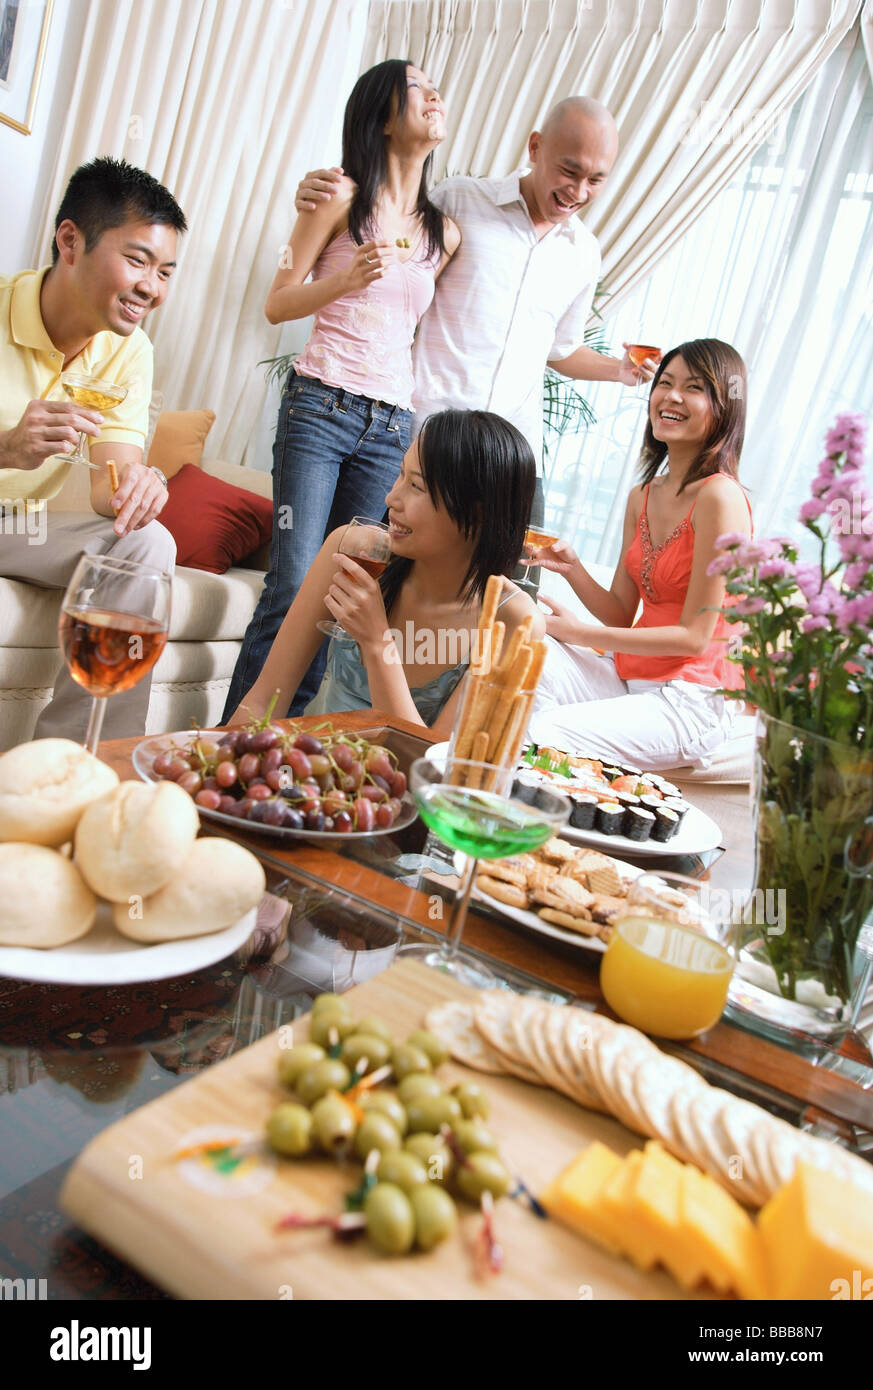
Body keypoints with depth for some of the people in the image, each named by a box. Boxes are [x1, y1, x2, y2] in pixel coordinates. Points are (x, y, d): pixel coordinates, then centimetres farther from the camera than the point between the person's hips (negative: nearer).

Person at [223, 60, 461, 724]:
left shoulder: (443, 232, 18)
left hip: (392, 427, 4)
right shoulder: (342, 198, 5)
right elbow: (278, 303, 3)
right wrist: (346, 280, -13)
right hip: (321, 409, -4)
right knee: (294, 587, -13)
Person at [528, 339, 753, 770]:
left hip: (690, 700, -7)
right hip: (628, 677, 7)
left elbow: (694, 637, -15)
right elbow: (621, 615, 10)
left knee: (540, 736, -25)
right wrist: (571, 569, -8)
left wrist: (579, 632, -14)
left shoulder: (719, 497, -15)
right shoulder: (642, 497, 9)